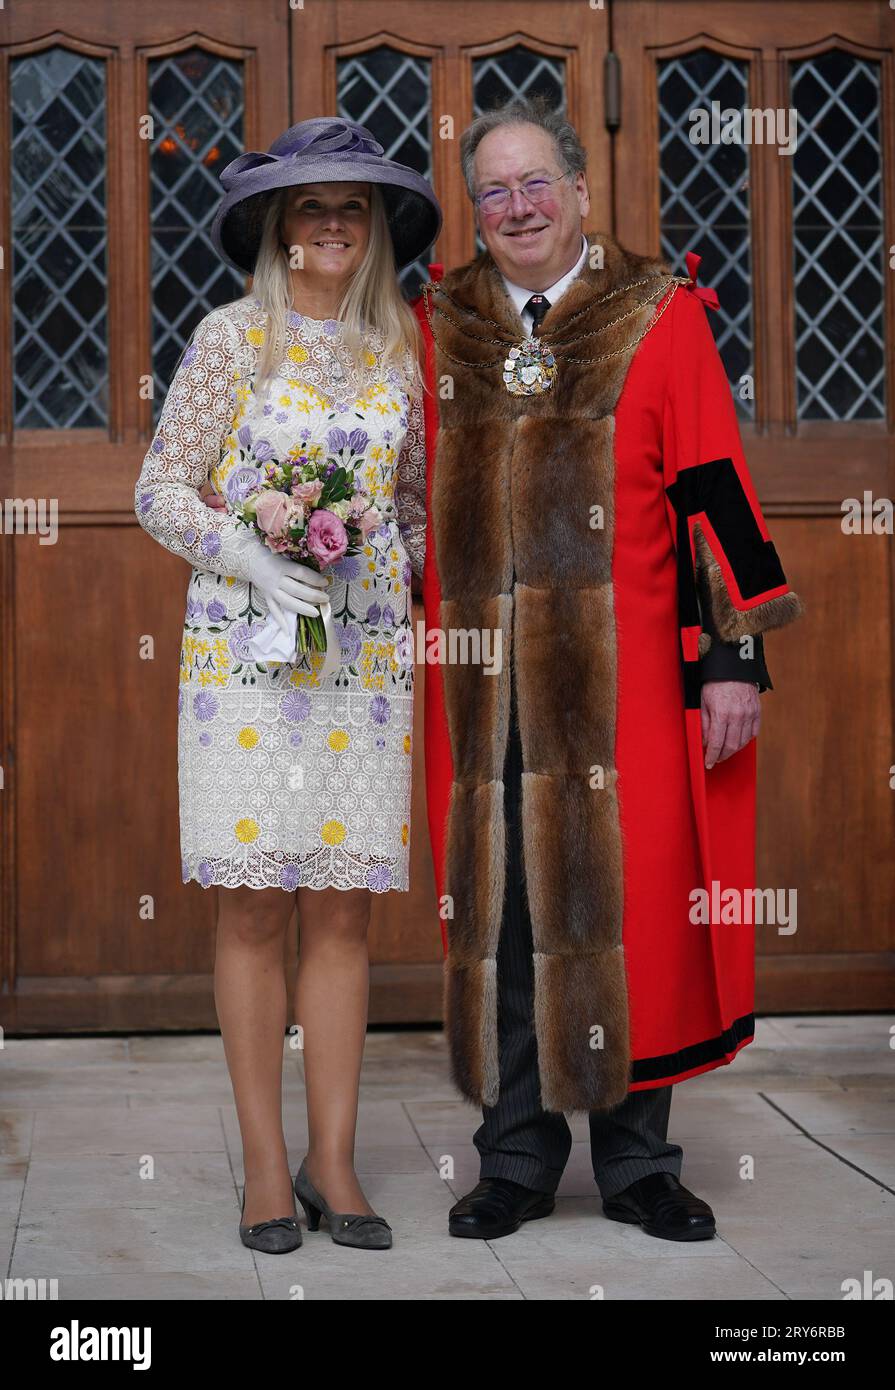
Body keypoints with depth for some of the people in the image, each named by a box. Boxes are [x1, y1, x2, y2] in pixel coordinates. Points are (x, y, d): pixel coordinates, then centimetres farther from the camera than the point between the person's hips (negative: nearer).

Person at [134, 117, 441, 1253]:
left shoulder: (399, 347, 11)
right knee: (256, 905, -1)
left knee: (345, 907, 3)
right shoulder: (233, 339, 1)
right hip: (246, 646, -3)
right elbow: (159, 492, 0)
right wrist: (254, 558, -15)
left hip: (366, 651, 3)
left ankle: (332, 1161, 10)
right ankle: (264, 1164, 7)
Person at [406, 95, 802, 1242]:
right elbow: (410, 500, 19)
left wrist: (732, 656, -6)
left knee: (627, 905, 2)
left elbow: (714, 492, -1)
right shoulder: (439, 328, 11)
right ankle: (517, 1160, 19)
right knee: (502, 911, 6)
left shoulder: (658, 318, 2)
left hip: (623, 684, -2)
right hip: (483, 684, 3)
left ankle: (637, 1163, 17)